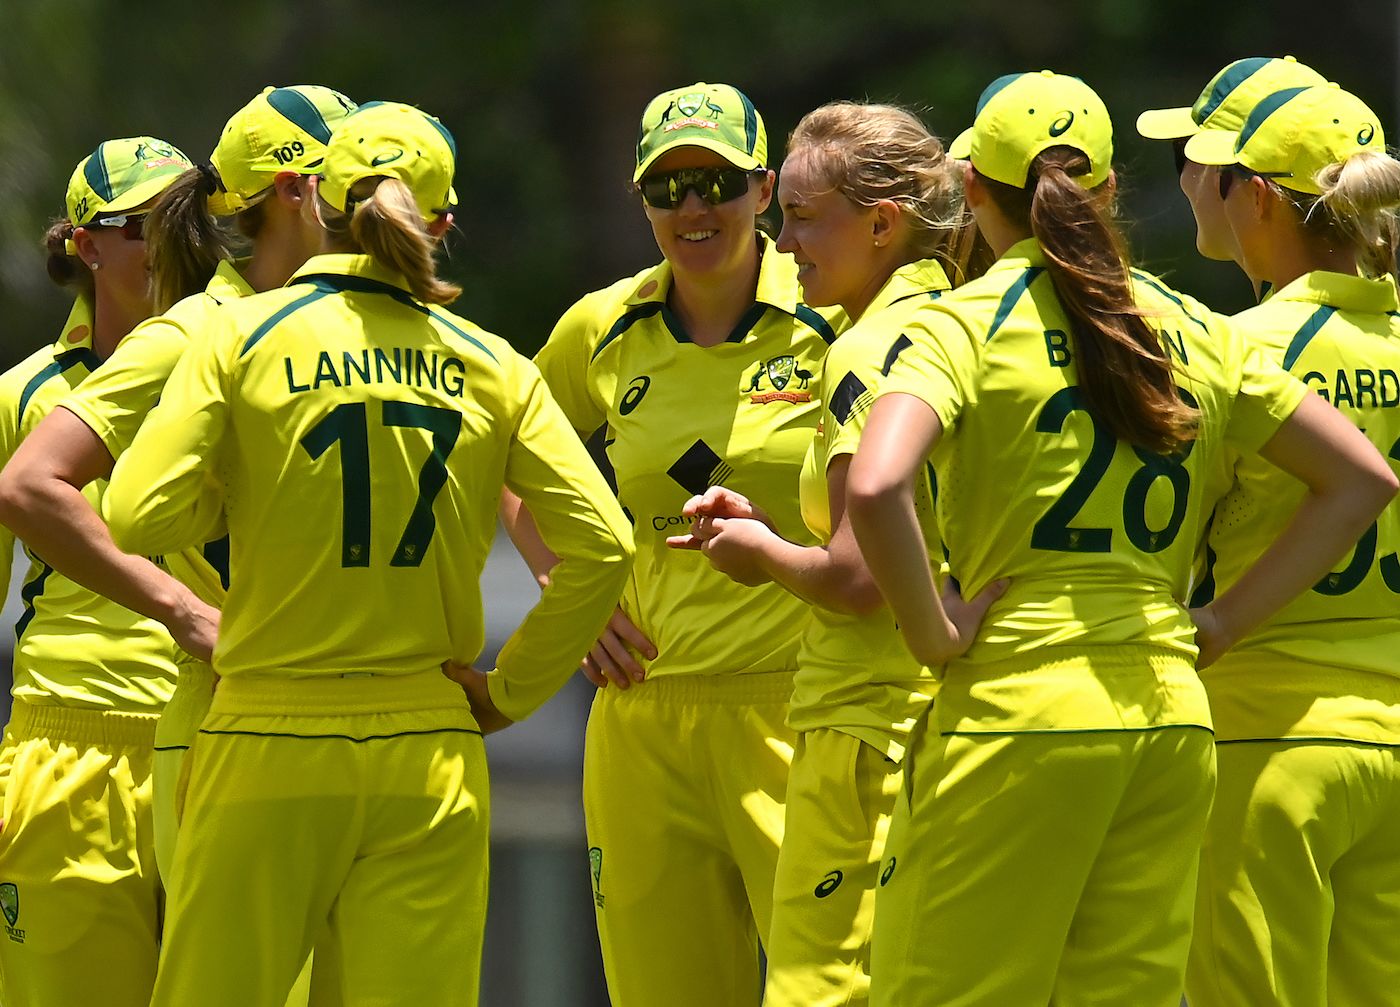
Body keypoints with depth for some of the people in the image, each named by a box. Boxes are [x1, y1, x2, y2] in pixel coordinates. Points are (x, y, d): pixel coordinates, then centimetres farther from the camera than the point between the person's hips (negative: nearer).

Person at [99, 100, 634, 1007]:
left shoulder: (245, 335, -3)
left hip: (270, 753, -2)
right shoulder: (490, 366, 3)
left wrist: (231, 494, 10)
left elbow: (138, 519, -10)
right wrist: (513, 688, 9)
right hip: (430, 760, 2)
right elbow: (602, 546, -1)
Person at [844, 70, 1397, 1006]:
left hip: (1017, 708, -5)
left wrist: (934, 633, -10)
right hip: (1173, 715, 5)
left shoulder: (966, 324, -5)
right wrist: (1224, 620, 11)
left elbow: (874, 488, -23)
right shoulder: (1195, 331, 10)